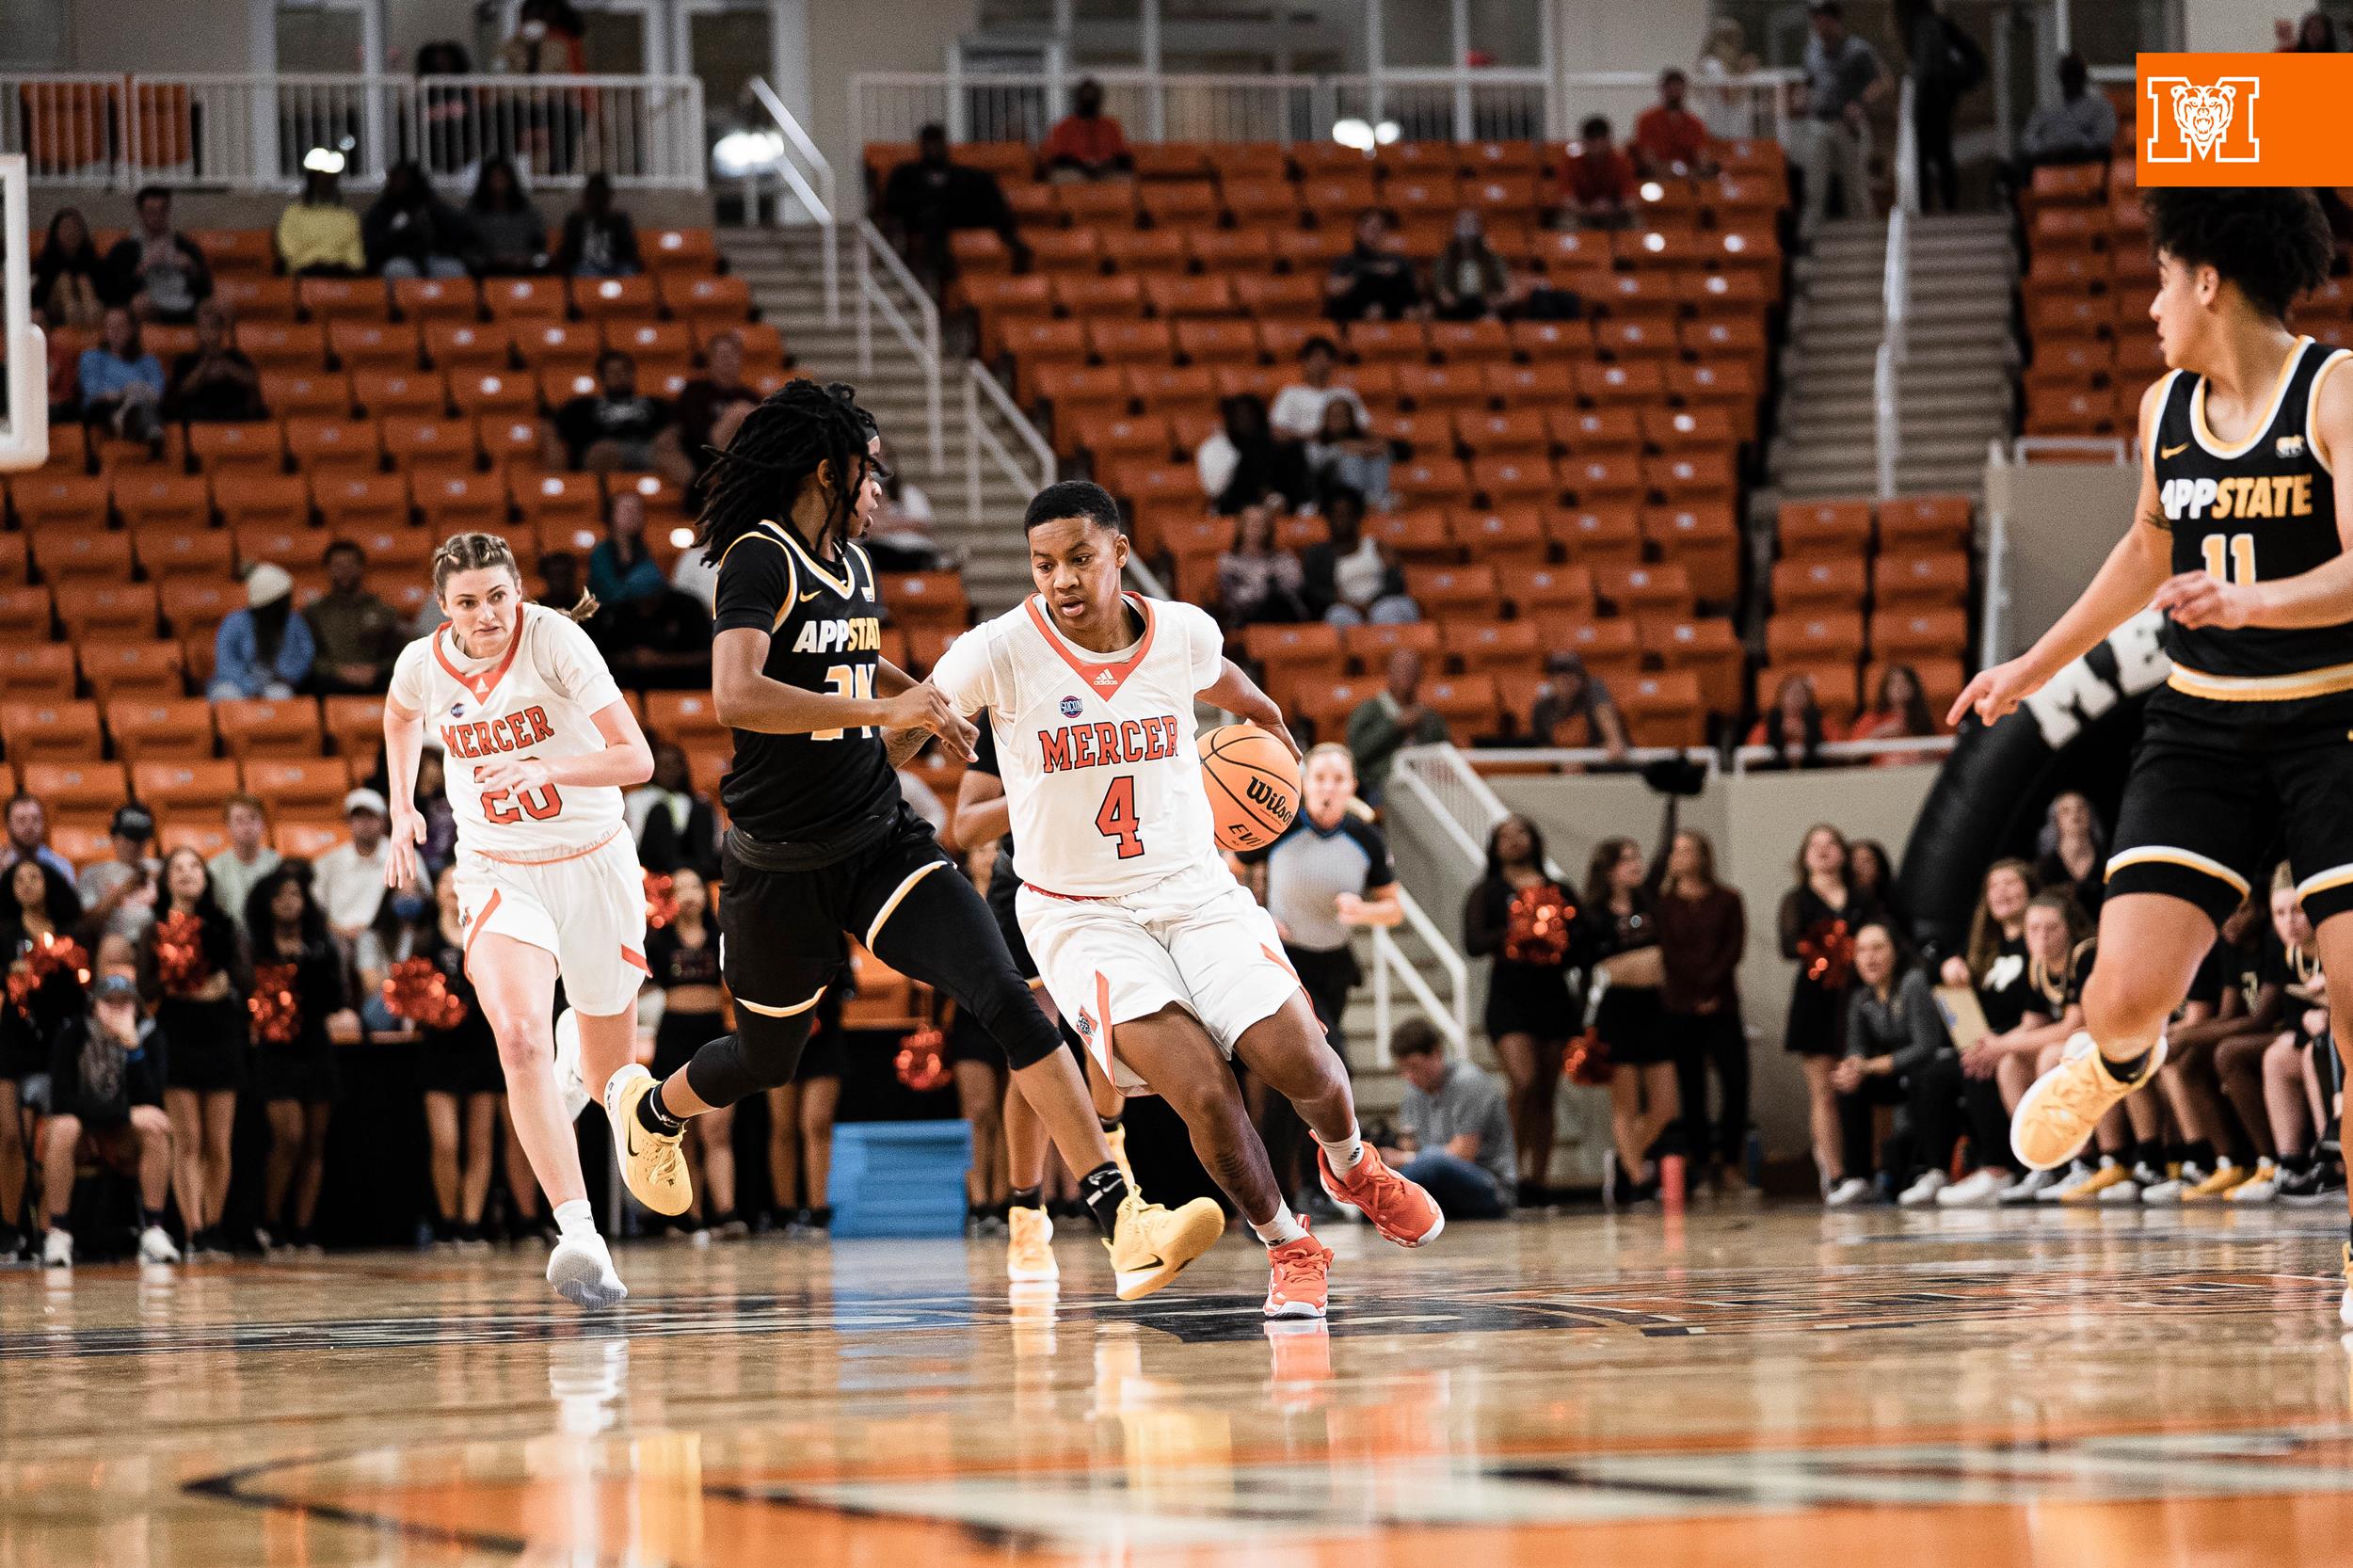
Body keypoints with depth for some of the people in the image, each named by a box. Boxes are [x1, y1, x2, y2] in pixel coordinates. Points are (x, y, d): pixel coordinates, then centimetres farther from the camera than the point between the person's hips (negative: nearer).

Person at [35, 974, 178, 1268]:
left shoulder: (145, 1039, -8)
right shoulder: (72, 1037, -15)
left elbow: (152, 1104, -20)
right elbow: (62, 1102, -23)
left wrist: (133, 1047, -30)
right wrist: (128, 1114, -27)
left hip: (121, 1137, 3)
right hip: (78, 1128, -2)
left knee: (157, 1128, -28)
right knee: (64, 1129, -36)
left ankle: (153, 1231, -24)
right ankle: (58, 1235, -28)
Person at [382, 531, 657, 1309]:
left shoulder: (557, 641, -18)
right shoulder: (424, 663, -7)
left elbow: (637, 759, -24)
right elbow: (401, 717, 20)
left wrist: (545, 767, -37)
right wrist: (402, 810, 13)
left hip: (592, 864, -1)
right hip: (496, 874, 1)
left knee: (608, 1079, 13)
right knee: (519, 1039, -27)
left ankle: (577, 1045, 53)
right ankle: (579, 1237, -33)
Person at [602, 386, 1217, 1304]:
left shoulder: (853, 565, 10)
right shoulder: (760, 560, -15)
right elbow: (735, 696, -33)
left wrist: (932, 698, 18)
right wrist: (886, 708, -31)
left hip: (882, 844, 5)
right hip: (783, 865, -5)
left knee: (1008, 1002, -16)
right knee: (766, 1061, 16)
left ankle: (1125, 1226, -25)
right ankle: (647, 1108, 53)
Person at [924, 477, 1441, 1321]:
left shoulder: (1183, 633, -3)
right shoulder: (1001, 652, -15)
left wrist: (1266, 718, 36)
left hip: (1195, 892, 3)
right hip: (1081, 915, -3)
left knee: (1298, 1061, -15)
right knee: (1201, 1090, -22)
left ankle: (1350, 1165, 22)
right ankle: (1289, 1251, 4)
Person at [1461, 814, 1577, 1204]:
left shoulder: (1559, 892, 14)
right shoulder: (1487, 893, 7)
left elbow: (1582, 948, 16)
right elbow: (1473, 942, -8)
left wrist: (1560, 945, -2)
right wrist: (1514, 932, -18)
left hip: (1553, 999, 3)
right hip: (1509, 1000, -3)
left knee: (1547, 1094, 4)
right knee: (1525, 1083, -20)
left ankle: (1540, 1179, 8)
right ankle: (1517, 1169, -10)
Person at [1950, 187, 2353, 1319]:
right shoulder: (2165, 406, 8)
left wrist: (2255, 602, -40)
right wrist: (2038, 665, 33)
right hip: (2201, 726, 5)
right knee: (2125, 995, -6)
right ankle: (2116, 1063, 32)